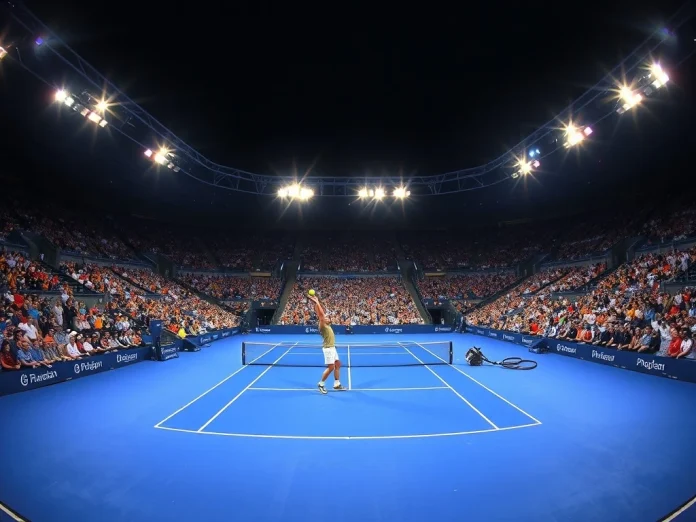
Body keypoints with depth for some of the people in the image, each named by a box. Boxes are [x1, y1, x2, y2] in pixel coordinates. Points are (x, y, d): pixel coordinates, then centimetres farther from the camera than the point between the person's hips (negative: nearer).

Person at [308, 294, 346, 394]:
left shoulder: (327, 324, 9)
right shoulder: (322, 325, -13)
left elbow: (322, 313, 11)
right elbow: (321, 314, -23)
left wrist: (316, 302, 14)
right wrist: (316, 303, -22)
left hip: (332, 348, 9)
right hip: (328, 348, -9)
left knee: (338, 364, 11)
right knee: (331, 367, -8)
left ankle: (337, 384, 18)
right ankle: (321, 384, 6)